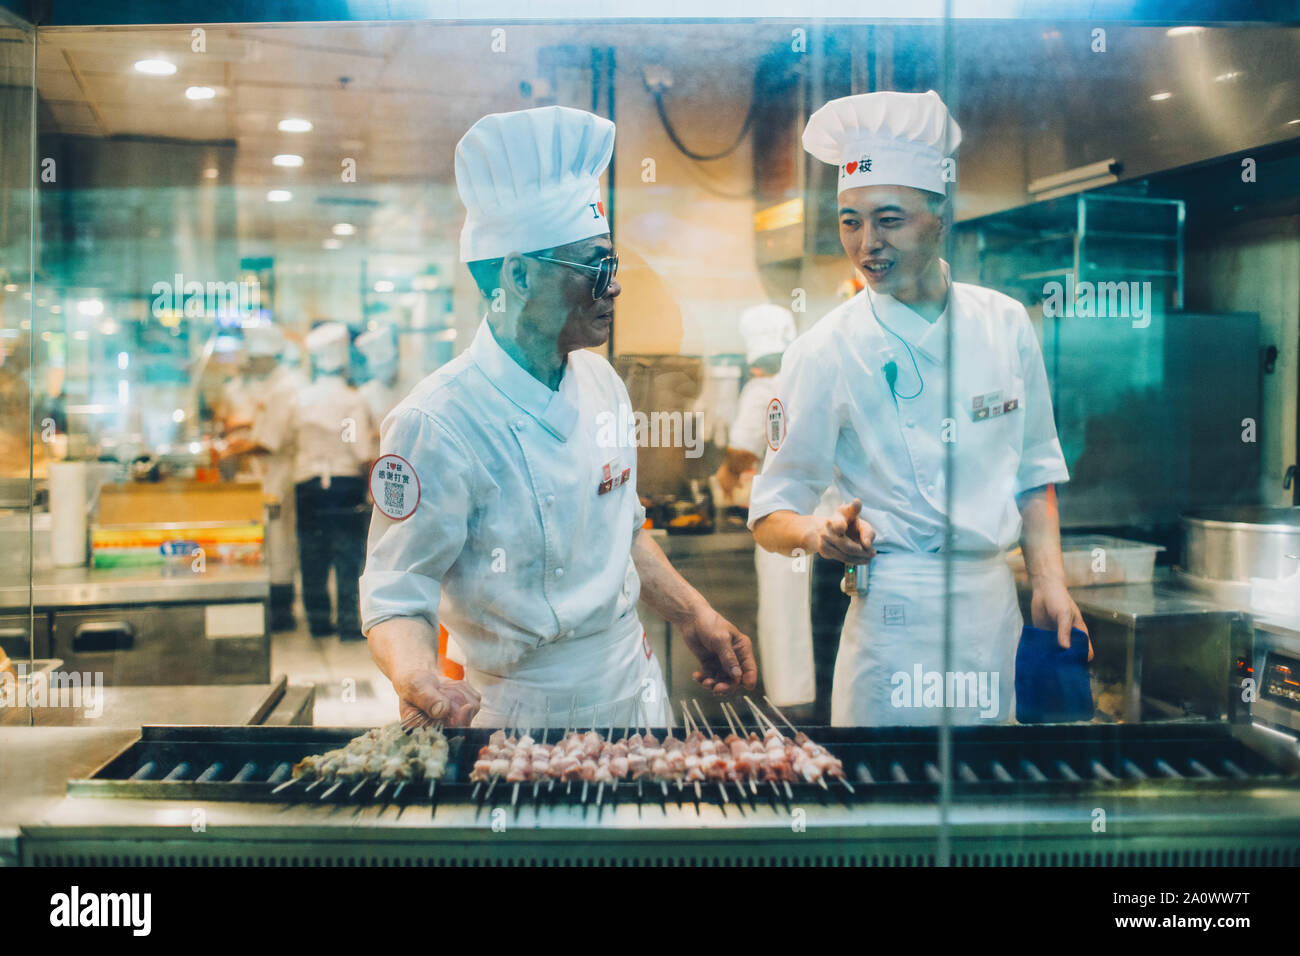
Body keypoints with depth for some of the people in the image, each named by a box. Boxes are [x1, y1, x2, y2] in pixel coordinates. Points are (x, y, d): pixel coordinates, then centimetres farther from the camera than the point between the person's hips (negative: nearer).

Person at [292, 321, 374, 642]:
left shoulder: (302, 399, 4)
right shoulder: (352, 399, -10)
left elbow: (295, 445, 9)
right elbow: (362, 451, -14)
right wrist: (368, 460, 5)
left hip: (306, 483, 4)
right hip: (345, 481, -4)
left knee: (313, 555, 11)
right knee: (348, 553, 1)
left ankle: (318, 619, 16)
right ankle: (349, 621, 1)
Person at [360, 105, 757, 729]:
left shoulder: (601, 383, 2)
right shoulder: (438, 424, -22)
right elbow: (395, 594, -21)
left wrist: (692, 617, 14)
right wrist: (415, 680, -39)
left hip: (636, 687, 7)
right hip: (527, 712, -7)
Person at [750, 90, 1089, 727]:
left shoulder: (1005, 323, 4)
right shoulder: (826, 352, -9)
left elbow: (1033, 472, 14)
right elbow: (770, 517, -6)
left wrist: (1051, 586, 5)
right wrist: (819, 532, -26)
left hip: (997, 602, 5)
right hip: (898, 619, -4)